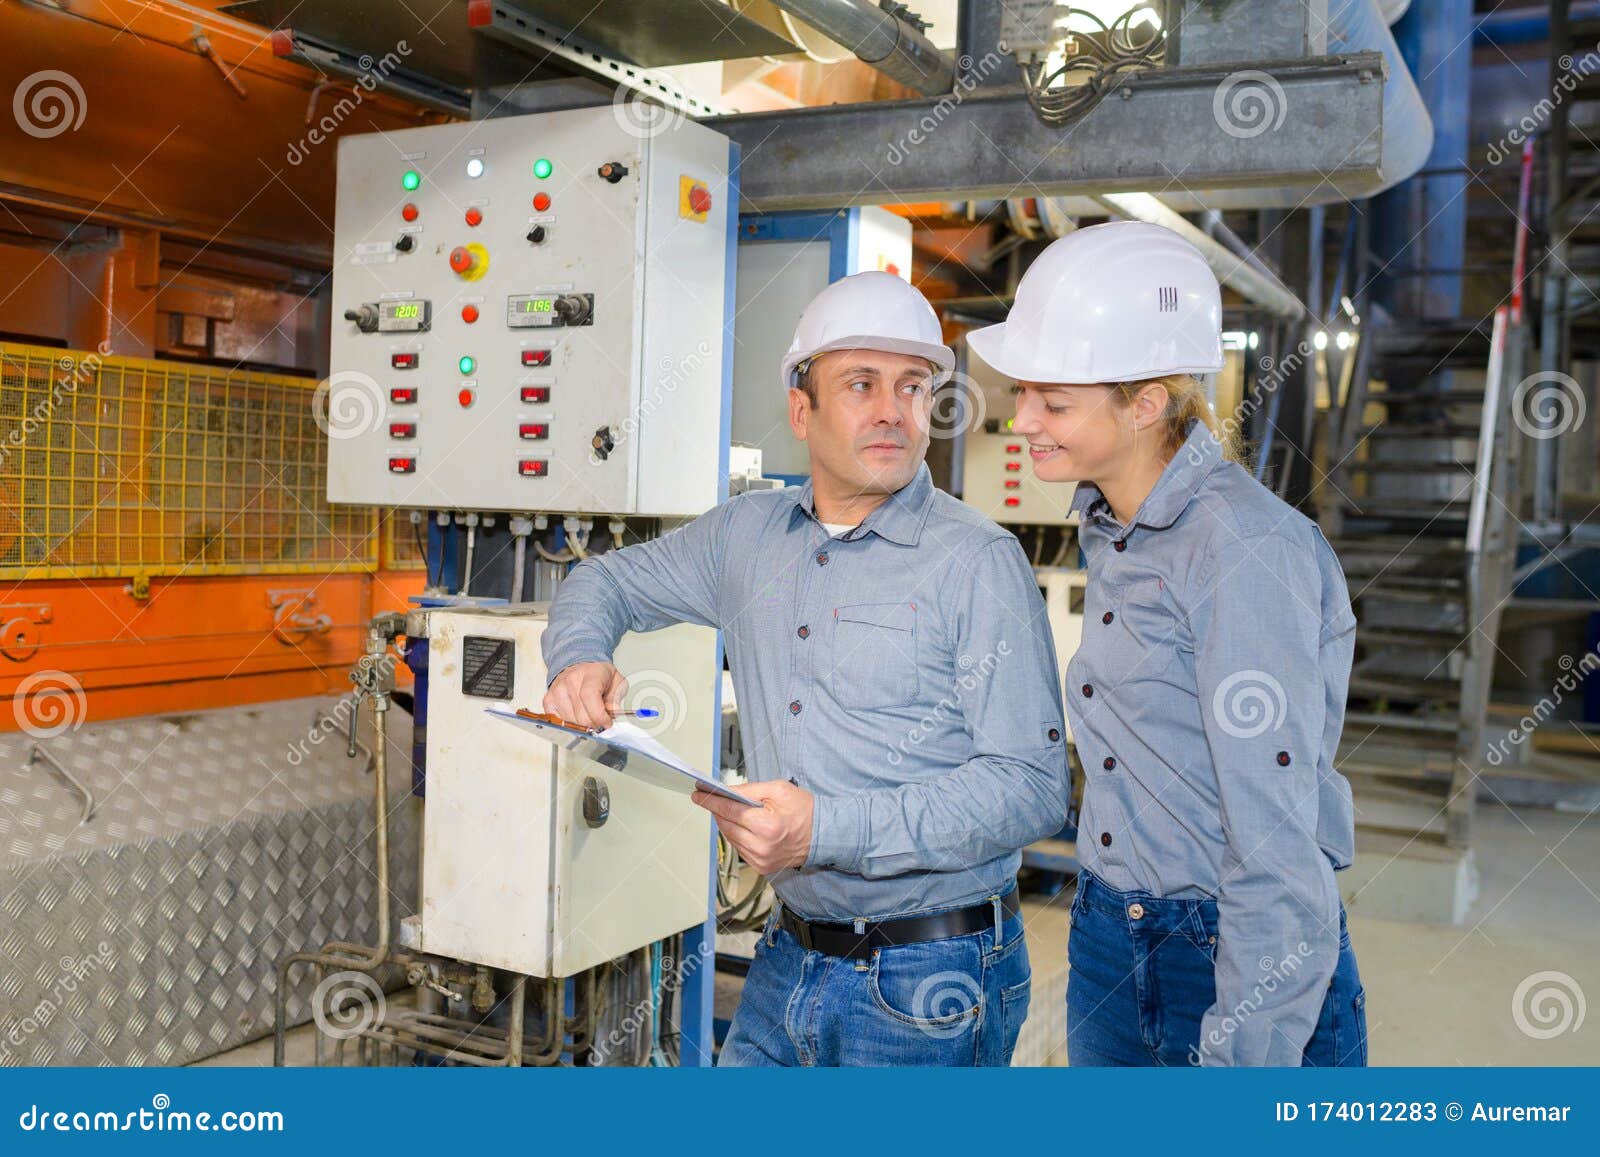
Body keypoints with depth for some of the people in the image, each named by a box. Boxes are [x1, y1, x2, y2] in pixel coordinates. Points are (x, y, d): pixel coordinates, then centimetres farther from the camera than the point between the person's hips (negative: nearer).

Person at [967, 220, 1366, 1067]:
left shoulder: (1247, 549, -20)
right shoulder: (1108, 531, 5)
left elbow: (1277, 846, -22)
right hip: (1107, 953, 7)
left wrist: (1244, 1052, -21)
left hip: (1232, 966, -7)